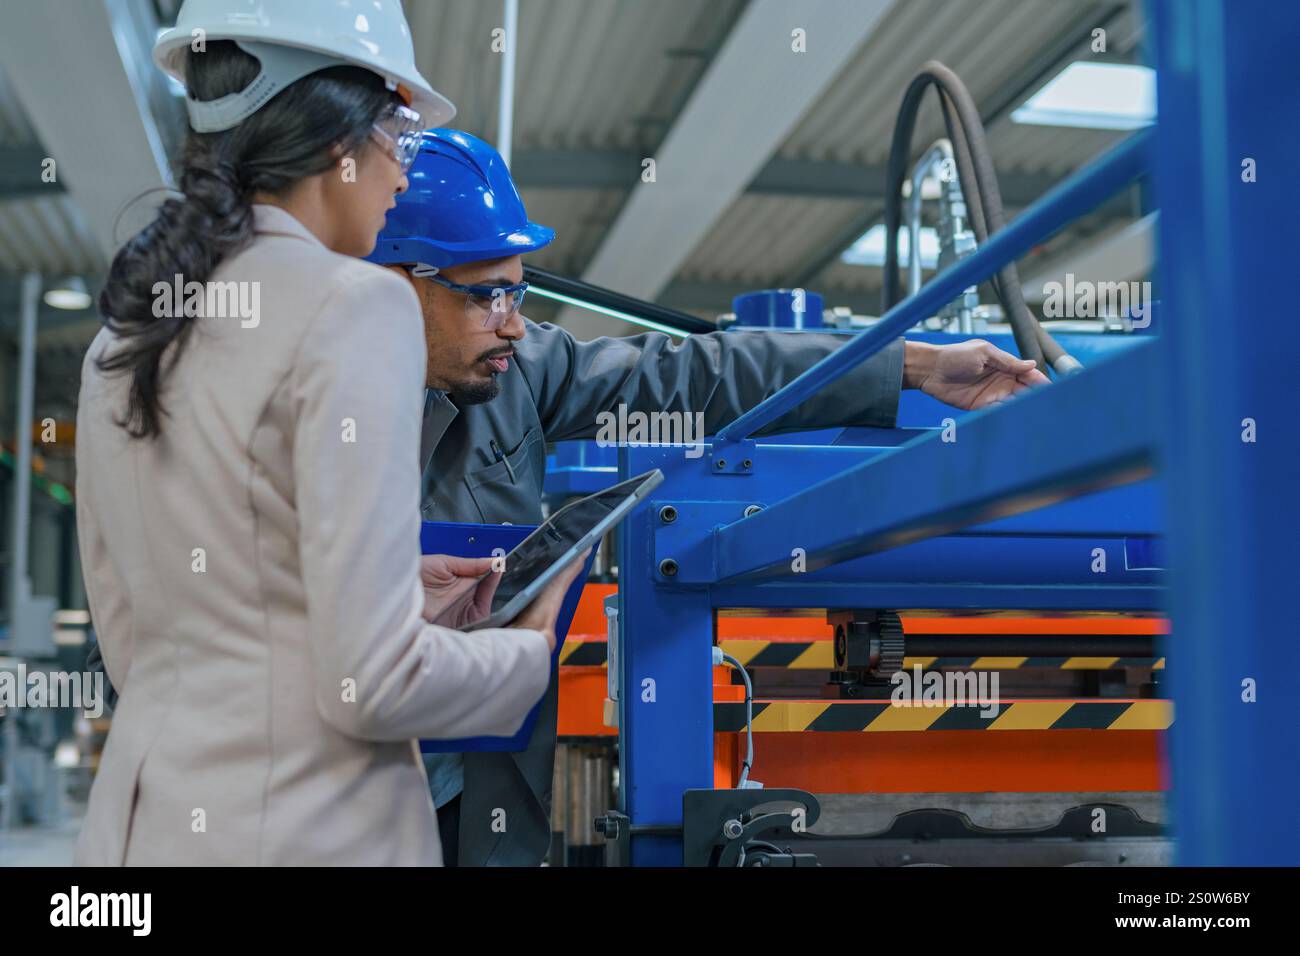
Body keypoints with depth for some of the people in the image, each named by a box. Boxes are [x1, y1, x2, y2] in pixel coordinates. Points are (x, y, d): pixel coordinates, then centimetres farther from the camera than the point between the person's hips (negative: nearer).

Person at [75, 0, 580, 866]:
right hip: (305, 825, -7)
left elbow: (136, 640, 13)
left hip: (141, 819, 7)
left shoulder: (123, 329, 7)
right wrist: (534, 649, -1)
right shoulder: (356, 305, -15)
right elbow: (374, 680, -19)